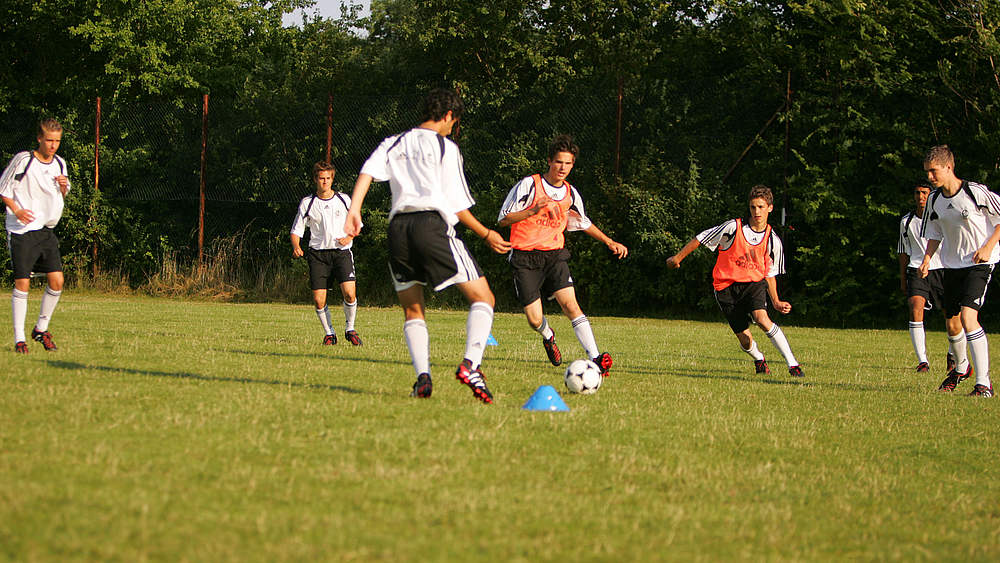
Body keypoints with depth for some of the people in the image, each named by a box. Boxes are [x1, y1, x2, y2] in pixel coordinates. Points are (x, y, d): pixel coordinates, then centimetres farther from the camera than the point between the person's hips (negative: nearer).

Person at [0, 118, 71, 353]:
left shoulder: (59, 164, 8)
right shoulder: (23, 160, -9)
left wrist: (64, 187, -2)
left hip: (47, 230, 5)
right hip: (22, 231, -5)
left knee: (56, 281, -4)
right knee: (22, 283, -7)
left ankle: (41, 328, 16)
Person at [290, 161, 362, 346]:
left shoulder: (343, 199, 6)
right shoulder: (307, 203, 4)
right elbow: (296, 231, 6)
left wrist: (348, 237, -4)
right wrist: (296, 247, -14)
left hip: (341, 252, 0)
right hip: (318, 253, 0)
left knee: (349, 292, -18)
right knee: (318, 299, -7)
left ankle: (350, 329, 3)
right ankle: (329, 333, 13)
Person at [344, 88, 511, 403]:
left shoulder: (394, 144, 21)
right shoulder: (445, 146, 9)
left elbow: (368, 172, 2)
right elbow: (457, 205, 6)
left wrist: (354, 211, -7)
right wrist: (486, 235, 17)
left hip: (399, 227, 5)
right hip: (433, 224, -5)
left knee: (412, 311, 16)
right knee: (483, 298, 2)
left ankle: (423, 376, -4)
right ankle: (470, 365, -19)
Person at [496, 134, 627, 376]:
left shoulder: (571, 194, 8)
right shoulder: (529, 185, -7)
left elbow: (583, 223, 27)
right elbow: (503, 220, -7)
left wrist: (610, 242, 25)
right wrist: (532, 211, -22)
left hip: (554, 254, 2)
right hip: (525, 257, -2)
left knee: (570, 304, -20)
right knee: (535, 320, -6)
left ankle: (596, 359, -26)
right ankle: (549, 337, 32)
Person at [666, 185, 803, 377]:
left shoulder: (772, 240, 1)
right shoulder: (734, 227, -10)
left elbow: (769, 274, 13)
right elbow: (700, 239, 0)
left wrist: (776, 302, 5)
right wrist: (677, 258, 5)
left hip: (754, 283, 1)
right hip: (726, 287, -1)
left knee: (762, 318, -29)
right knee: (744, 338, -7)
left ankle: (793, 364, -24)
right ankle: (759, 360, 30)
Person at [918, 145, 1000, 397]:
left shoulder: (975, 192, -16)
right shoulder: (934, 199, 3)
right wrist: (927, 259, 1)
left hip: (979, 263, -6)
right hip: (952, 264, 6)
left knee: (968, 317, -23)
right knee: (952, 325, 10)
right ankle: (962, 367, 41)